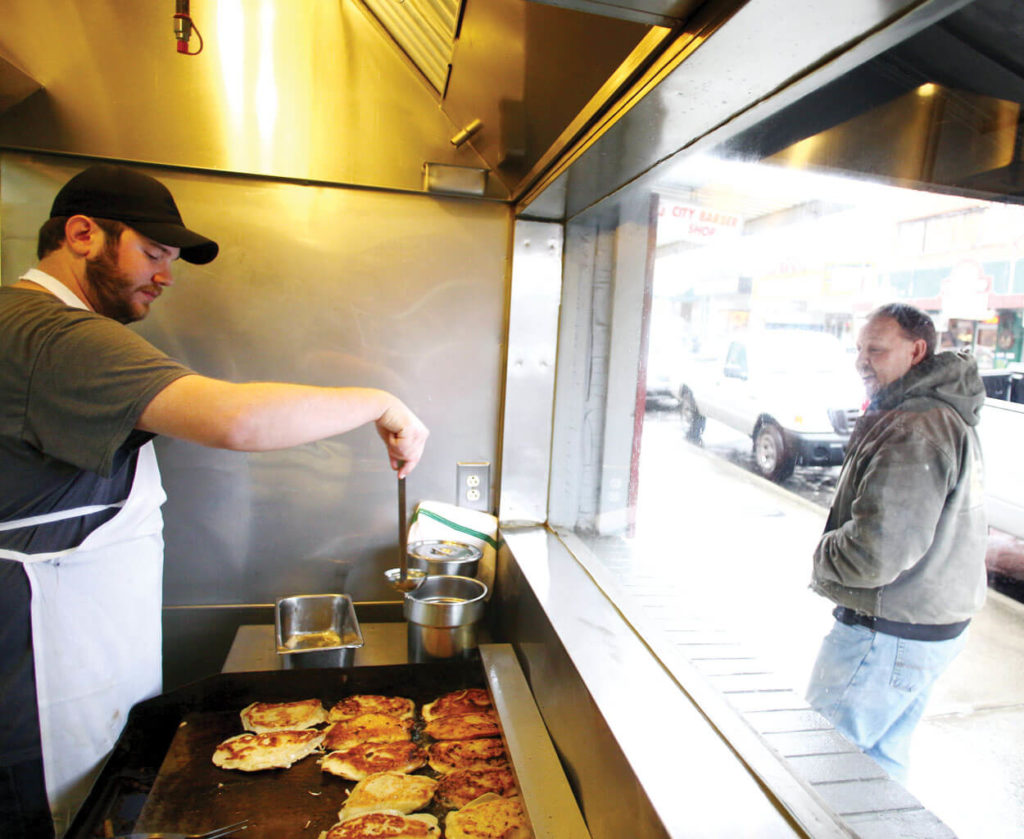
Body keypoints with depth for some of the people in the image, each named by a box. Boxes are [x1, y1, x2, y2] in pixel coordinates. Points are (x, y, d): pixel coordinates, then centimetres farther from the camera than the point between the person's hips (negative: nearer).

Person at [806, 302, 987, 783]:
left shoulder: (913, 431, -24)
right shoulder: (945, 415, 12)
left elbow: (877, 551, -30)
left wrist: (823, 554, -12)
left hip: (889, 635, -10)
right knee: (883, 755, 24)